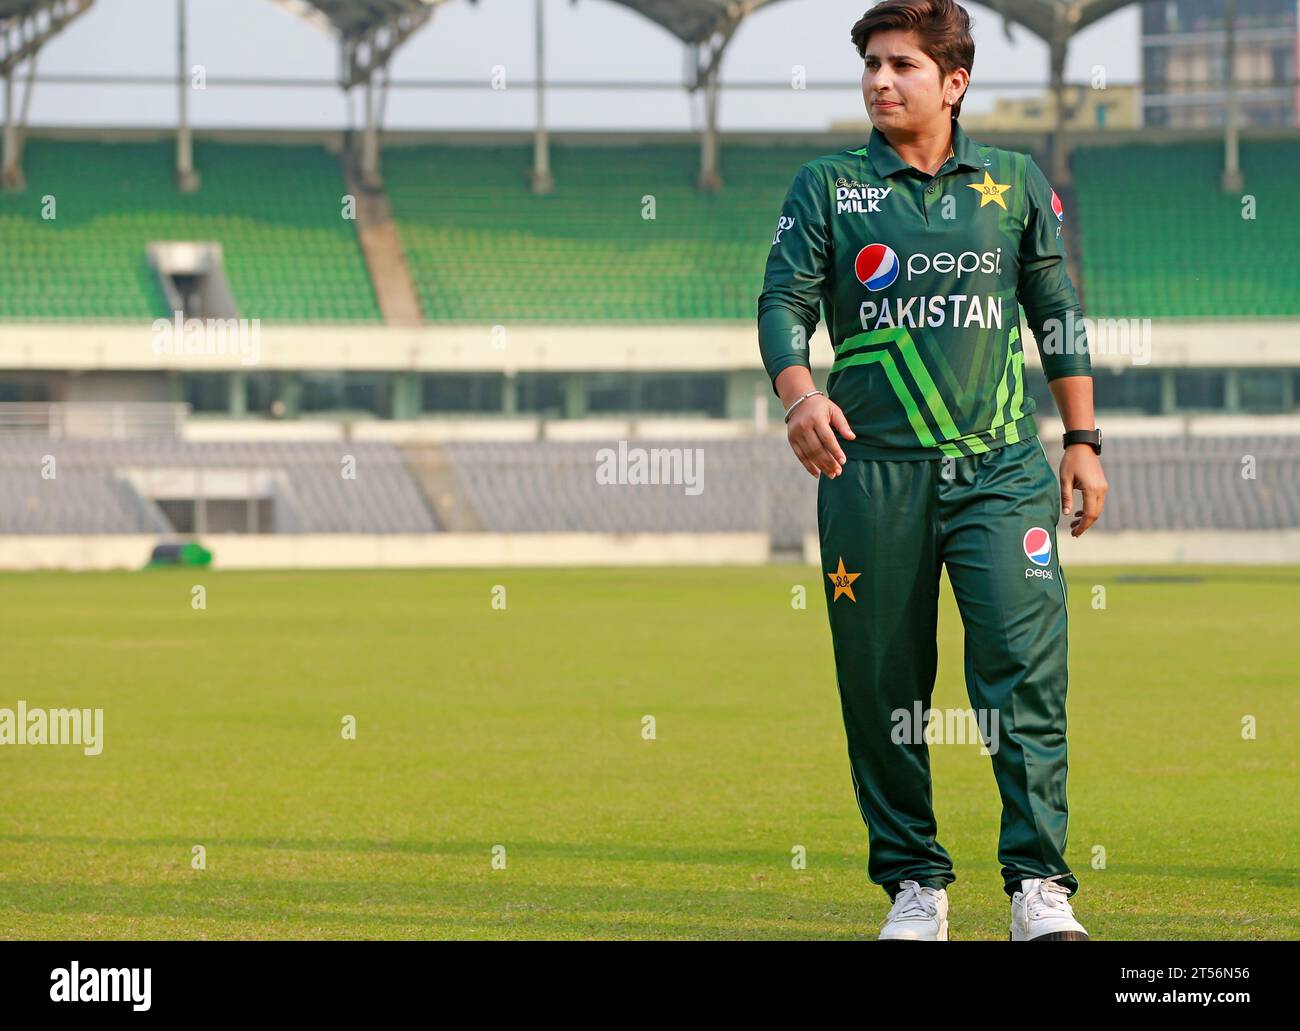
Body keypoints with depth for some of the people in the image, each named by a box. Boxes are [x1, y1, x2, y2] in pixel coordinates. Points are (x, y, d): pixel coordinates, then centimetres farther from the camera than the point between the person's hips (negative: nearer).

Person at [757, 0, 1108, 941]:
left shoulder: (1016, 183, 12)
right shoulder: (827, 188, 8)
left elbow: (1058, 313, 16)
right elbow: (784, 302, -1)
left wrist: (1083, 441, 12)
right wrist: (800, 395, -20)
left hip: (1002, 467, 0)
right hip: (874, 469, 0)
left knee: (1025, 662, -13)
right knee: (883, 684, 1)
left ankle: (1040, 883, -12)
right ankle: (914, 882, 13)